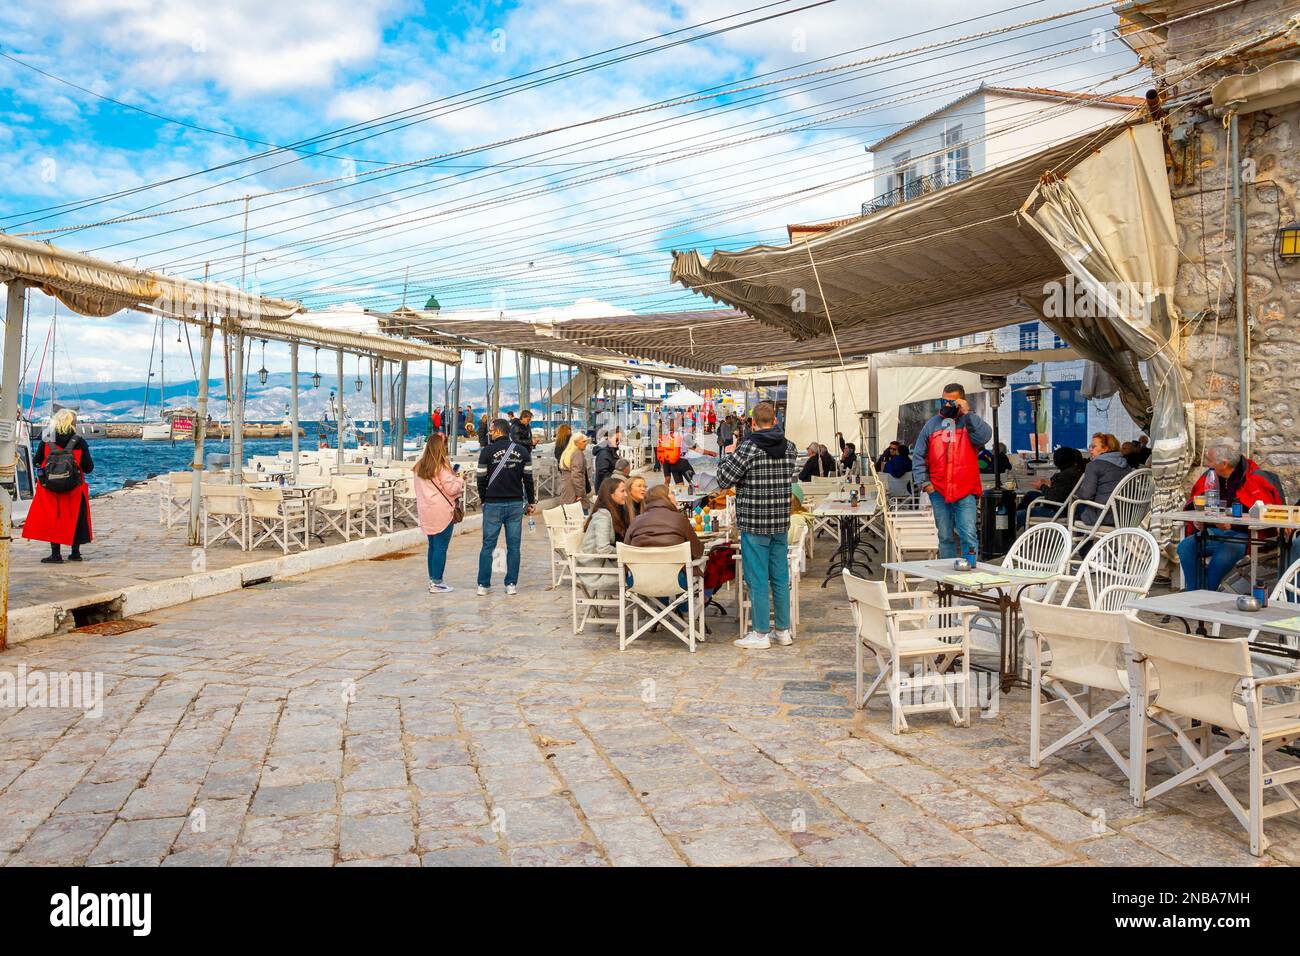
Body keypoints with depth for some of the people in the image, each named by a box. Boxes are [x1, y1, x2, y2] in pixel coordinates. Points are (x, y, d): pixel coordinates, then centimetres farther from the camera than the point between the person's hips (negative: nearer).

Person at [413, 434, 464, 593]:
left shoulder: (419, 466, 8)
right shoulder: (442, 466, -14)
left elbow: (418, 489, 16)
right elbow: (451, 489, -16)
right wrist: (459, 479, 3)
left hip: (425, 511, 7)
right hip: (442, 511, -7)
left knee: (433, 546, 16)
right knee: (441, 547, -1)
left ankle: (432, 580, 22)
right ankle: (437, 583, 2)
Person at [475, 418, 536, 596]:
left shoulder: (487, 451, -4)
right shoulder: (522, 451, 4)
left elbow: (481, 478, -1)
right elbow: (528, 478, 5)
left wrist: (483, 499, 13)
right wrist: (531, 501, 13)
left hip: (493, 504, -2)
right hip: (516, 504, 2)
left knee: (488, 545, 6)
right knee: (513, 546, 6)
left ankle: (483, 584, 8)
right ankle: (511, 584, 7)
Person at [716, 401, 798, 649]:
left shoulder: (749, 447, -14)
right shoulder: (789, 447, 4)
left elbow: (723, 479, -12)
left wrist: (727, 457, 6)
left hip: (754, 523, -6)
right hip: (781, 521, 6)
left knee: (757, 578, 0)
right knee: (780, 577, 12)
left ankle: (761, 634, 5)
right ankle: (783, 630, 20)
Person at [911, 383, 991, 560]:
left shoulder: (969, 422, 5)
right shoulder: (932, 425, 12)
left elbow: (984, 436, -16)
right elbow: (918, 456, 12)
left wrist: (967, 413, -13)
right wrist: (923, 482, 1)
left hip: (965, 492, -3)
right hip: (938, 492, 3)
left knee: (968, 535, -10)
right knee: (945, 537, 9)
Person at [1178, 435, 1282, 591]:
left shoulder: (1253, 478, -7)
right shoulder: (1208, 477, 8)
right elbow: (1192, 507, 17)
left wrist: (1232, 525, -22)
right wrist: (1197, 522, -5)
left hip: (1241, 534, -5)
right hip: (1212, 533, 5)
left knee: (1225, 554, -35)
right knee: (1185, 546, -22)